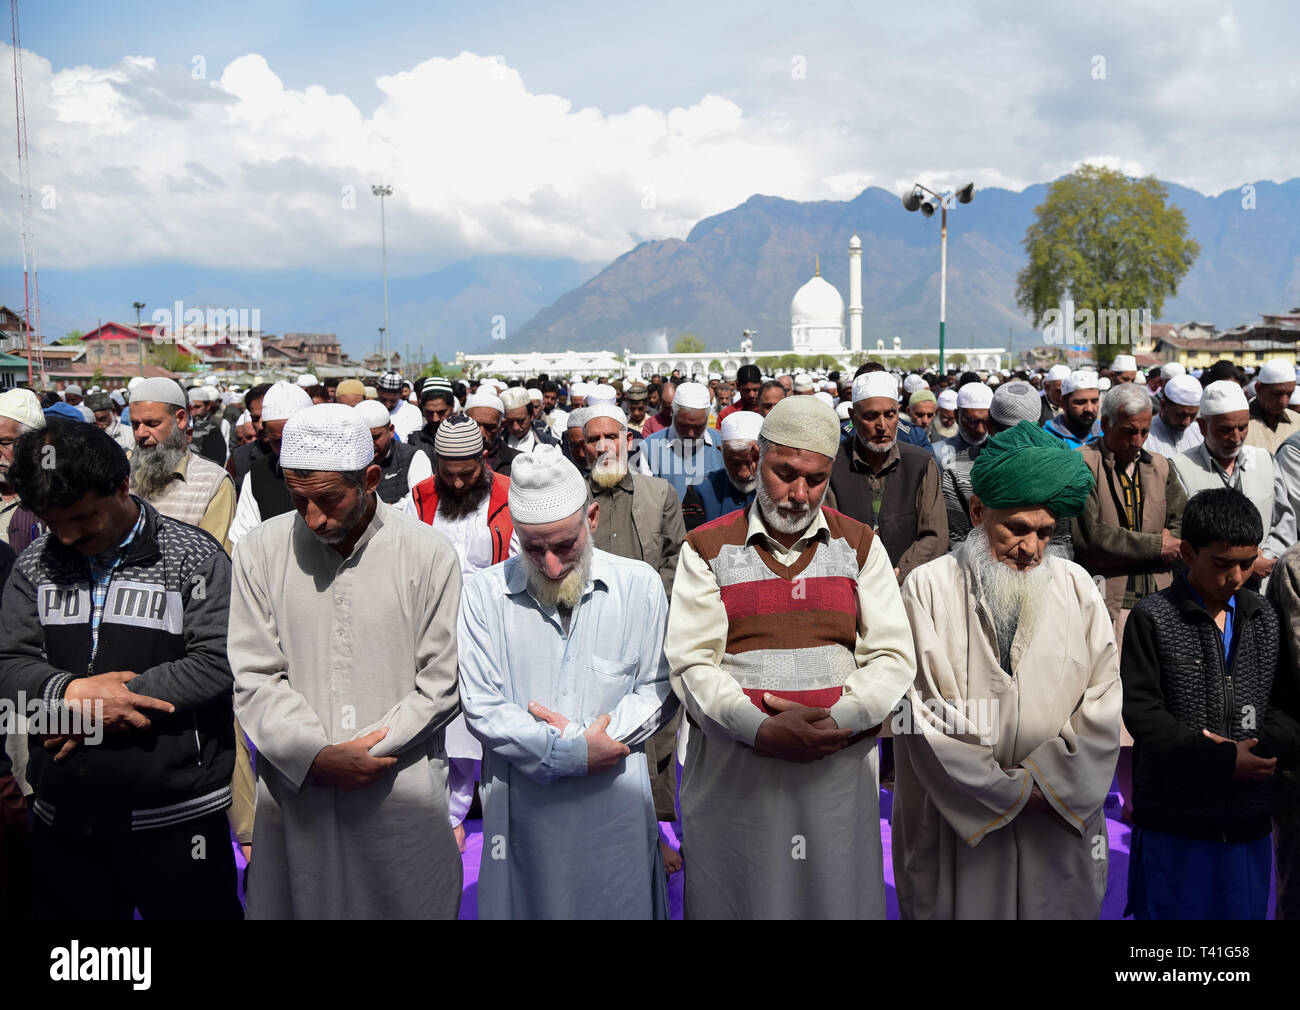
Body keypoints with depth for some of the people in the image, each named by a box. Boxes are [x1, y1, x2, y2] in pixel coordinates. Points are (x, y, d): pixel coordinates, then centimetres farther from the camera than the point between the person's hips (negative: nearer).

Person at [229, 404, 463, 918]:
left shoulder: (428, 554, -5)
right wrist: (317, 756, -14)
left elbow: (440, 684, -3)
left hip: (403, 796, -1)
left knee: (411, 903, 9)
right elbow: (252, 677, -3)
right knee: (299, 900, 12)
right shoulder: (261, 551, 0)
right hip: (295, 795, 1)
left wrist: (365, 752, -10)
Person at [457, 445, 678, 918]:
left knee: (619, 905, 13)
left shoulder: (639, 585, -2)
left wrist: (589, 733, -14)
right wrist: (570, 752, -14)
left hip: (616, 804, 1)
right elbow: (481, 707, -8)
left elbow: (660, 691, 0)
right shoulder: (486, 593, -5)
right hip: (522, 806, 0)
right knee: (526, 904, 12)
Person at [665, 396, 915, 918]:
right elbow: (691, 663, -5)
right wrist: (762, 729, -18)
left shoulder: (860, 545, 9)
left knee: (837, 896, 9)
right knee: (735, 901, 8)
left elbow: (893, 656, 3)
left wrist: (837, 719, -14)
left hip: (840, 767, 2)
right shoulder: (707, 548, 4)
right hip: (733, 772, -1)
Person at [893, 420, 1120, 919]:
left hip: (1061, 822, 3)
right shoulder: (929, 589, -9)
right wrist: (1007, 791, -12)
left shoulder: (1075, 587, 2)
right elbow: (924, 714, -13)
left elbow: (1104, 702, -3)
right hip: (957, 826, -3)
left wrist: (1042, 779, -13)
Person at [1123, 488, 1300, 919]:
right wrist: (1224, 759, -19)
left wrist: (1258, 745, -14)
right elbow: (1141, 712, -13)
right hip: (1173, 826, -4)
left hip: (1249, 824, 4)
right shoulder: (1152, 618, -6)